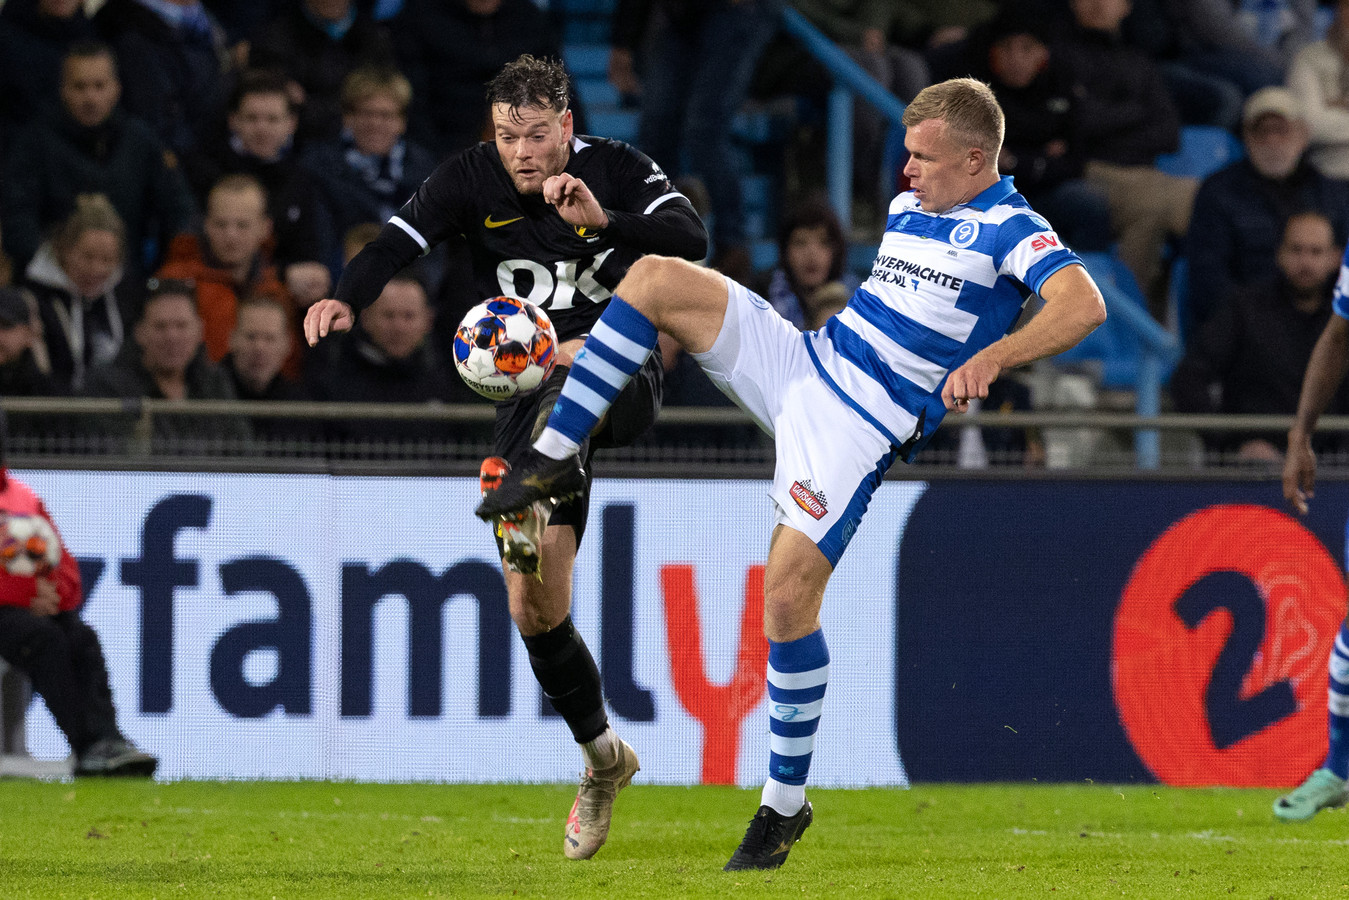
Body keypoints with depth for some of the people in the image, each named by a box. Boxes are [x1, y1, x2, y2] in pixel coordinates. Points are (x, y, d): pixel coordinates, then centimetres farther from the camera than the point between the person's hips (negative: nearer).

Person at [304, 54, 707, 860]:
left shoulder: (618, 170, -8)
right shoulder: (471, 181, -4)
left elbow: (693, 240, -23)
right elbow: (399, 242, -19)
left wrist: (604, 220, -39)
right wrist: (346, 299, -40)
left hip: (622, 383, -3)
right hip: (530, 400, 3)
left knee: (574, 369, -42)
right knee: (533, 606, -1)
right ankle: (603, 759, 18)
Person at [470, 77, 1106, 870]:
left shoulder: (1009, 230, -9)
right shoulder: (907, 209, 16)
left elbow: (1085, 305, -27)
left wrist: (992, 357, -38)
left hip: (863, 426, -8)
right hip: (805, 360, 8)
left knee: (789, 594, -19)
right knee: (656, 278, -7)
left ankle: (787, 803, -3)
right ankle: (555, 460, -5)